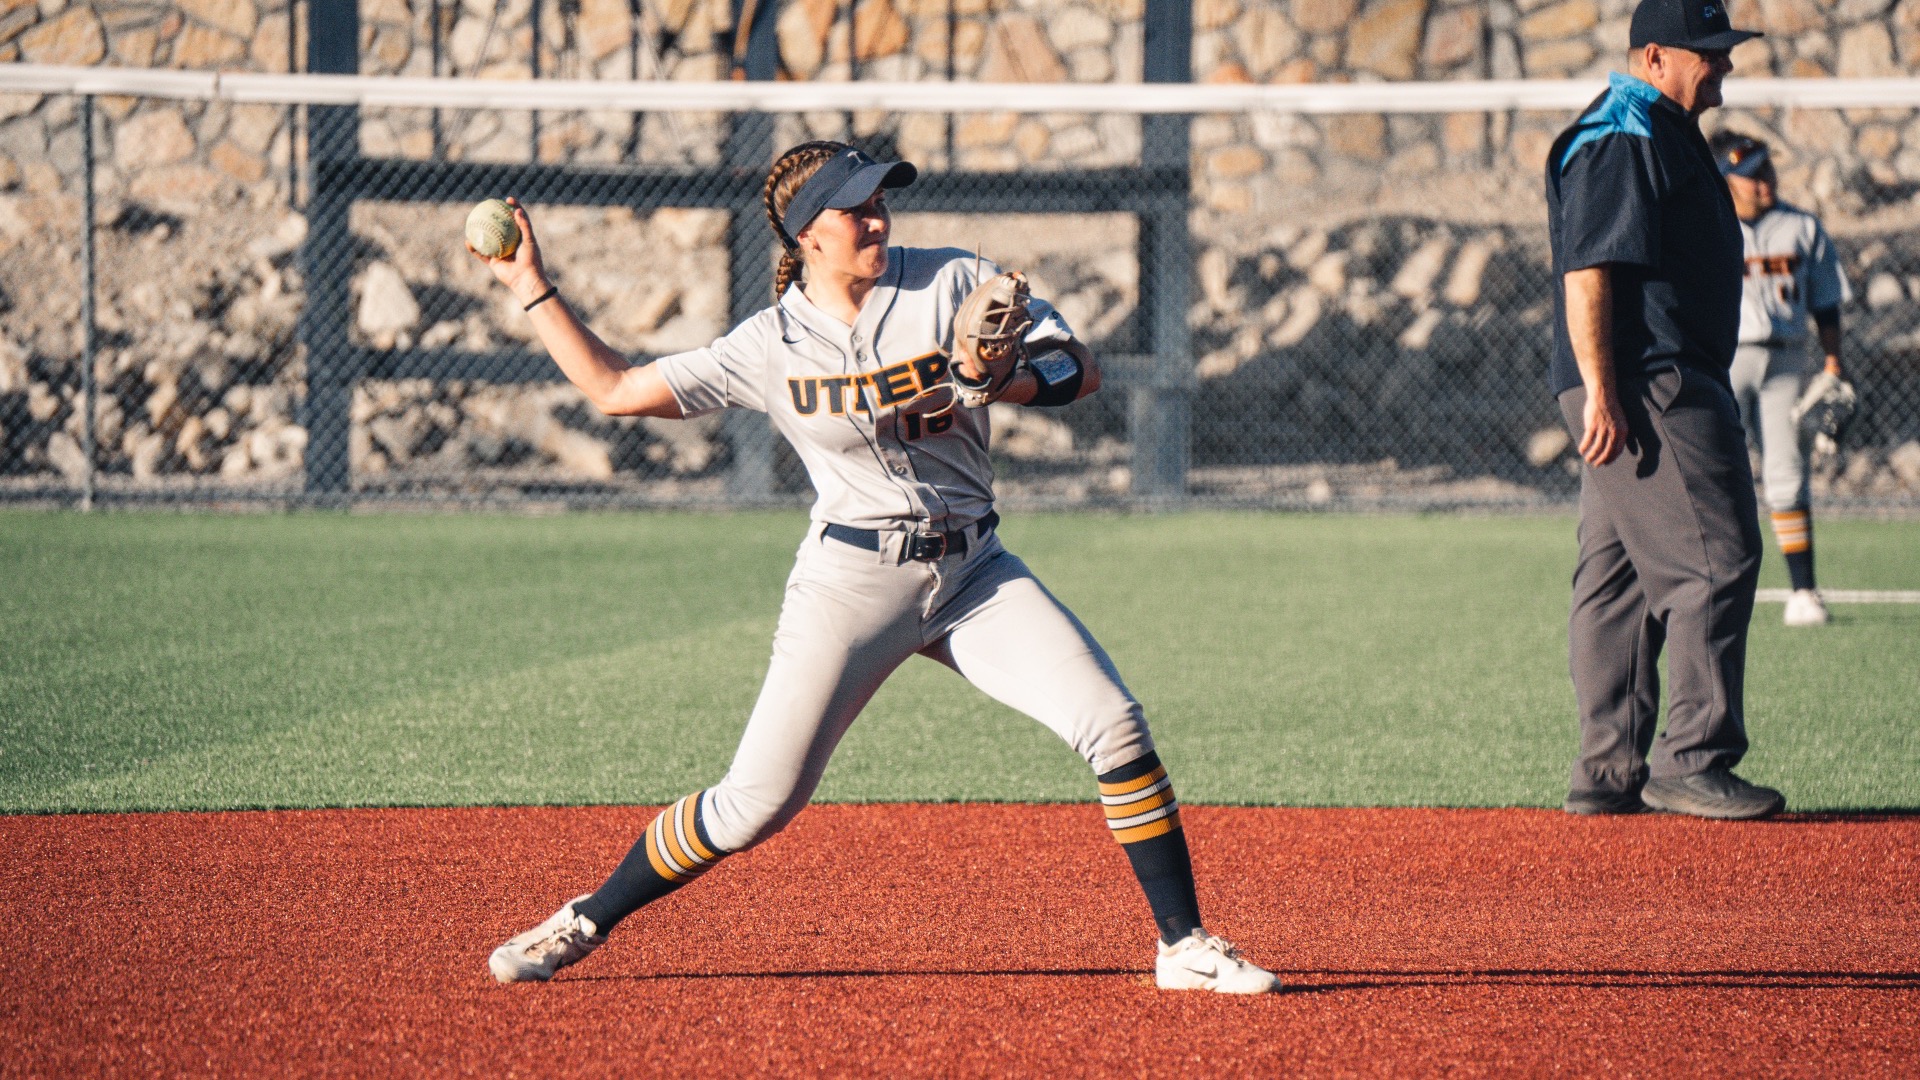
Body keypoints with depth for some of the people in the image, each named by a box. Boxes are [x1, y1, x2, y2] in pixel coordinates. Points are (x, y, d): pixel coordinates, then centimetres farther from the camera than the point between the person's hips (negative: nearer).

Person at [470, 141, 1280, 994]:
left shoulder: (953, 284, -2)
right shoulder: (771, 346, -4)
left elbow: (1080, 371, -5)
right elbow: (616, 390, -1)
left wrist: (997, 381, -24)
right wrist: (530, 288, -2)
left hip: (974, 572, 2)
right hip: (853, 580, -2)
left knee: (1114, 727, -13)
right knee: (759, 801, -6)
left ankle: (1185, 946, -2)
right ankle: (583, 923, 12)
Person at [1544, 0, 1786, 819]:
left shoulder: (1663, 137, 21)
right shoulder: (1621, 140, -12)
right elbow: (1585, 273, -19)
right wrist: (1600, 392, -24)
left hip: (1651, 390, 11)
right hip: (1647, 386, -11)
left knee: (1619, 579, 10)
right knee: (1714, 561, -12)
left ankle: (1609, 773, 12)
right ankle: (1690, 761, -13)